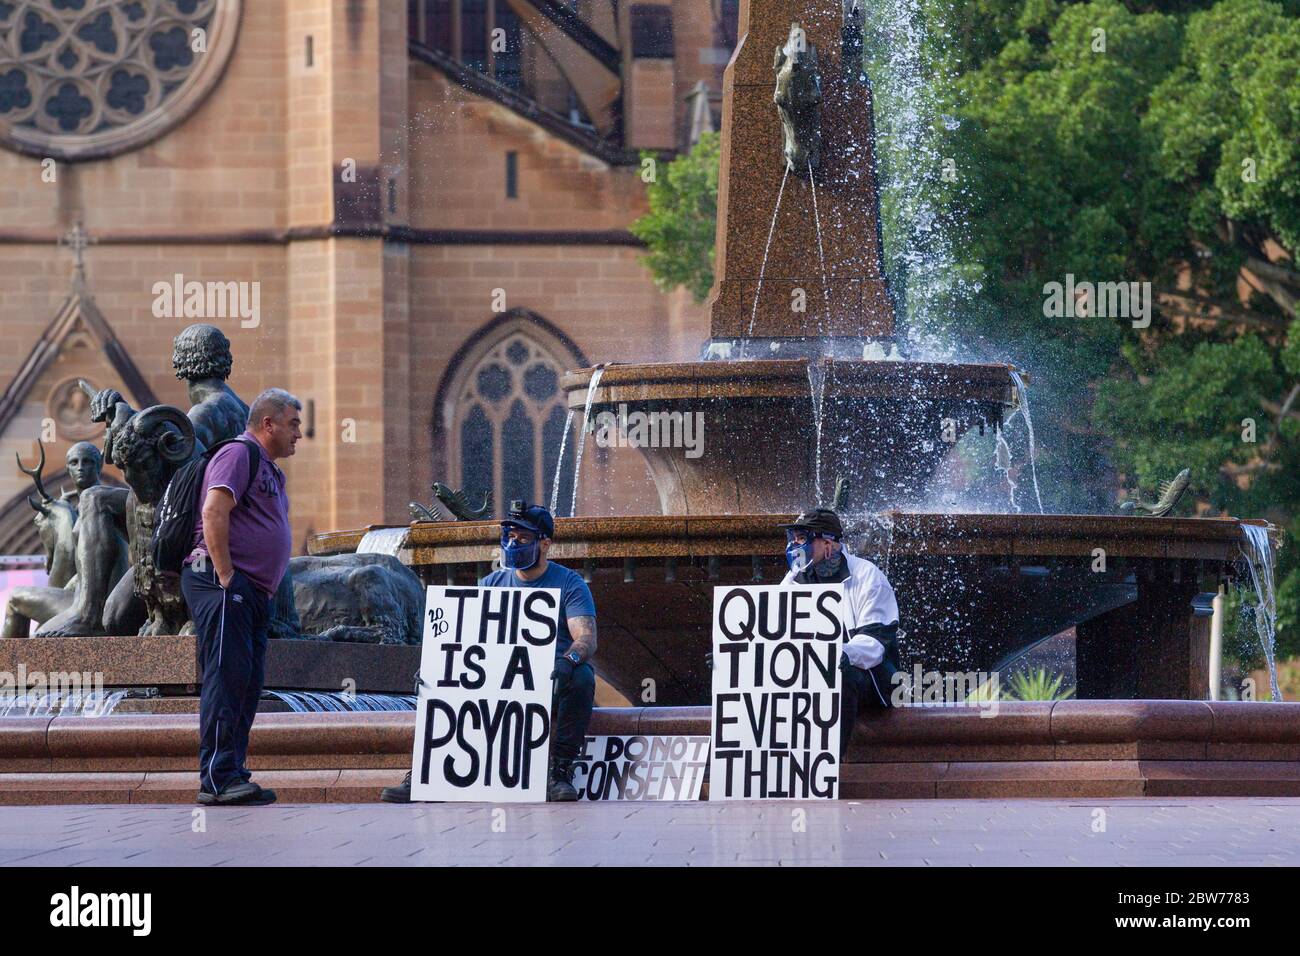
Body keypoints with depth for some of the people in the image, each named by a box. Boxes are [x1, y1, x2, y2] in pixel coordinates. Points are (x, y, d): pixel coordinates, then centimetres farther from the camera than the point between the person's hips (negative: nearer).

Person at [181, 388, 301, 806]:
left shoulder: (270, 470, 25)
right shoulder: (239, 454, -6)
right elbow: (214, 513, -19)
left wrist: (263, 592, 17)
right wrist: (225, 576, -21)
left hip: (254, 594, 10)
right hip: (223, 584, -10)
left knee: (248, 684, 7)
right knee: (228, 674, -15)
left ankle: (232, 776, 8)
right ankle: (216, 779, -19)